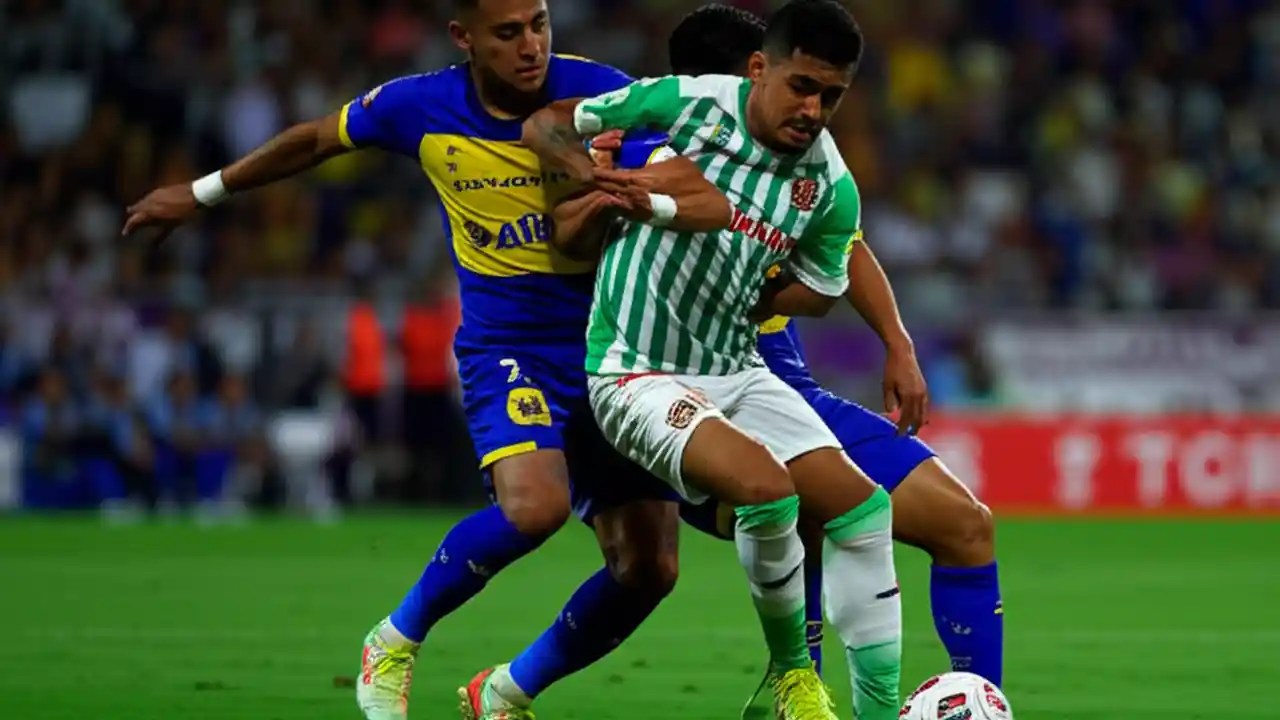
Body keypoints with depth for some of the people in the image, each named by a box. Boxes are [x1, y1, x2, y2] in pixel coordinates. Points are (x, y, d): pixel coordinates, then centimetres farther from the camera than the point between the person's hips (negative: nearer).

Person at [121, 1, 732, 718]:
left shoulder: (598, 93, -14)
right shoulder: (422, 107, -10)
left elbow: (713, 203, -20)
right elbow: (314, 140, 10)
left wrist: (648, 202, -42)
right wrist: (201, 194, 20)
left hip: (612, 350, 2)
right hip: (505, 347, -2)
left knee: (649, 567, -3)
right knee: (535, 505, -31)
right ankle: (396, 643, -6)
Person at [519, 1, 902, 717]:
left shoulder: (832, 187, -4)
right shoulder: (687, 103, -13)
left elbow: (818, 292, 13)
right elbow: (546, 127, -2)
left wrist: (742, 299, -5)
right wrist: (607, 182, -20)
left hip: (736, 370, 6)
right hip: (639, 375, -6)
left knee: (862, 506, -8)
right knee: (767, 486, -28)